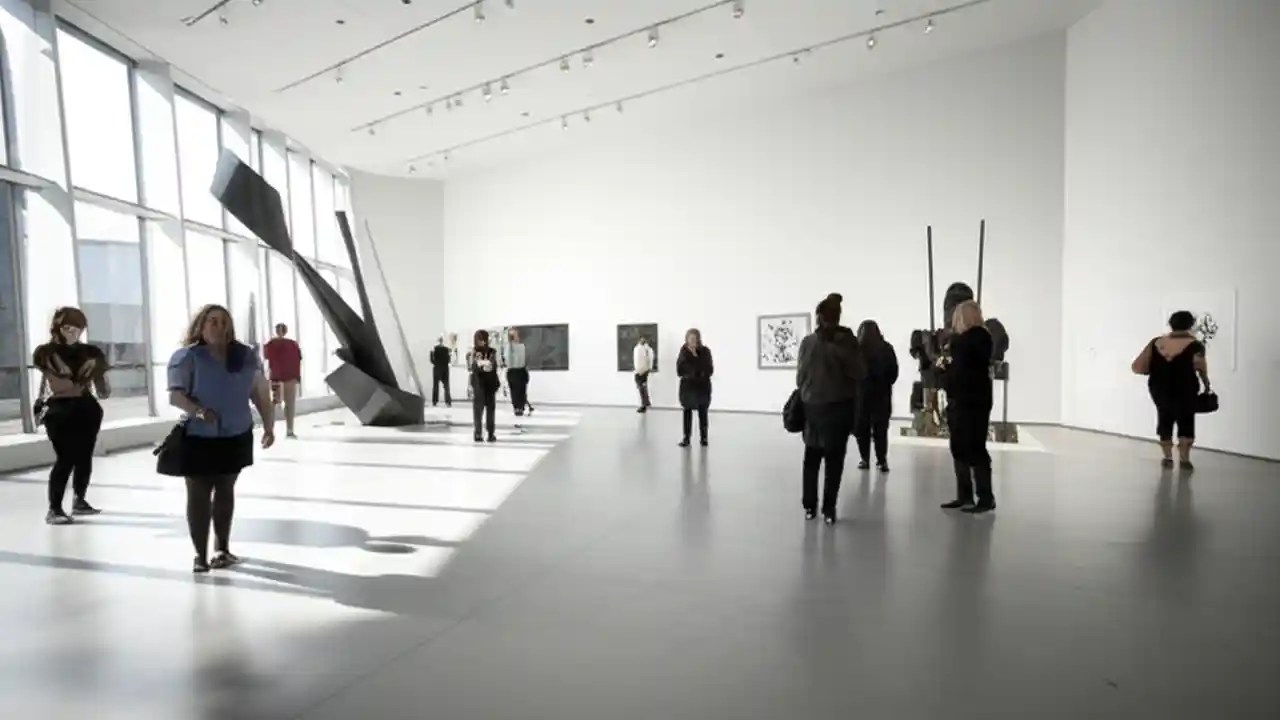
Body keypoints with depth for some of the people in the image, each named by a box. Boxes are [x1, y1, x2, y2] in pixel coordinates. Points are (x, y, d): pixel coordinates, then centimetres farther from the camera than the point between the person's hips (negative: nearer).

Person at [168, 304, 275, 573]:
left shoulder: (245, 356, 5)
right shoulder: (187, 357, -7)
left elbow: (261, 394, 8)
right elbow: (175, 395, -14)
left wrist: (269, 427, 4)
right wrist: (199, 411, -32)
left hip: (237, 436, 4)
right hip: (199, 438, -3)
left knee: (225, 491, 13)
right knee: (199, 494, 0)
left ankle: (222, 547, 26)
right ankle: (201, 555, 9)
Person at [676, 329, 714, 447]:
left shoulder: (705, 351, -3)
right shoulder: (683, 352, 0)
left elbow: (709, 370, -7)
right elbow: (680, 370, -2)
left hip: (702, 386, -1)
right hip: (687, 386, 1)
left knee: (702, 413, 4)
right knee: (687, 412, 4)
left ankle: (703, 438, 13)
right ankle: (686, 438, 10)